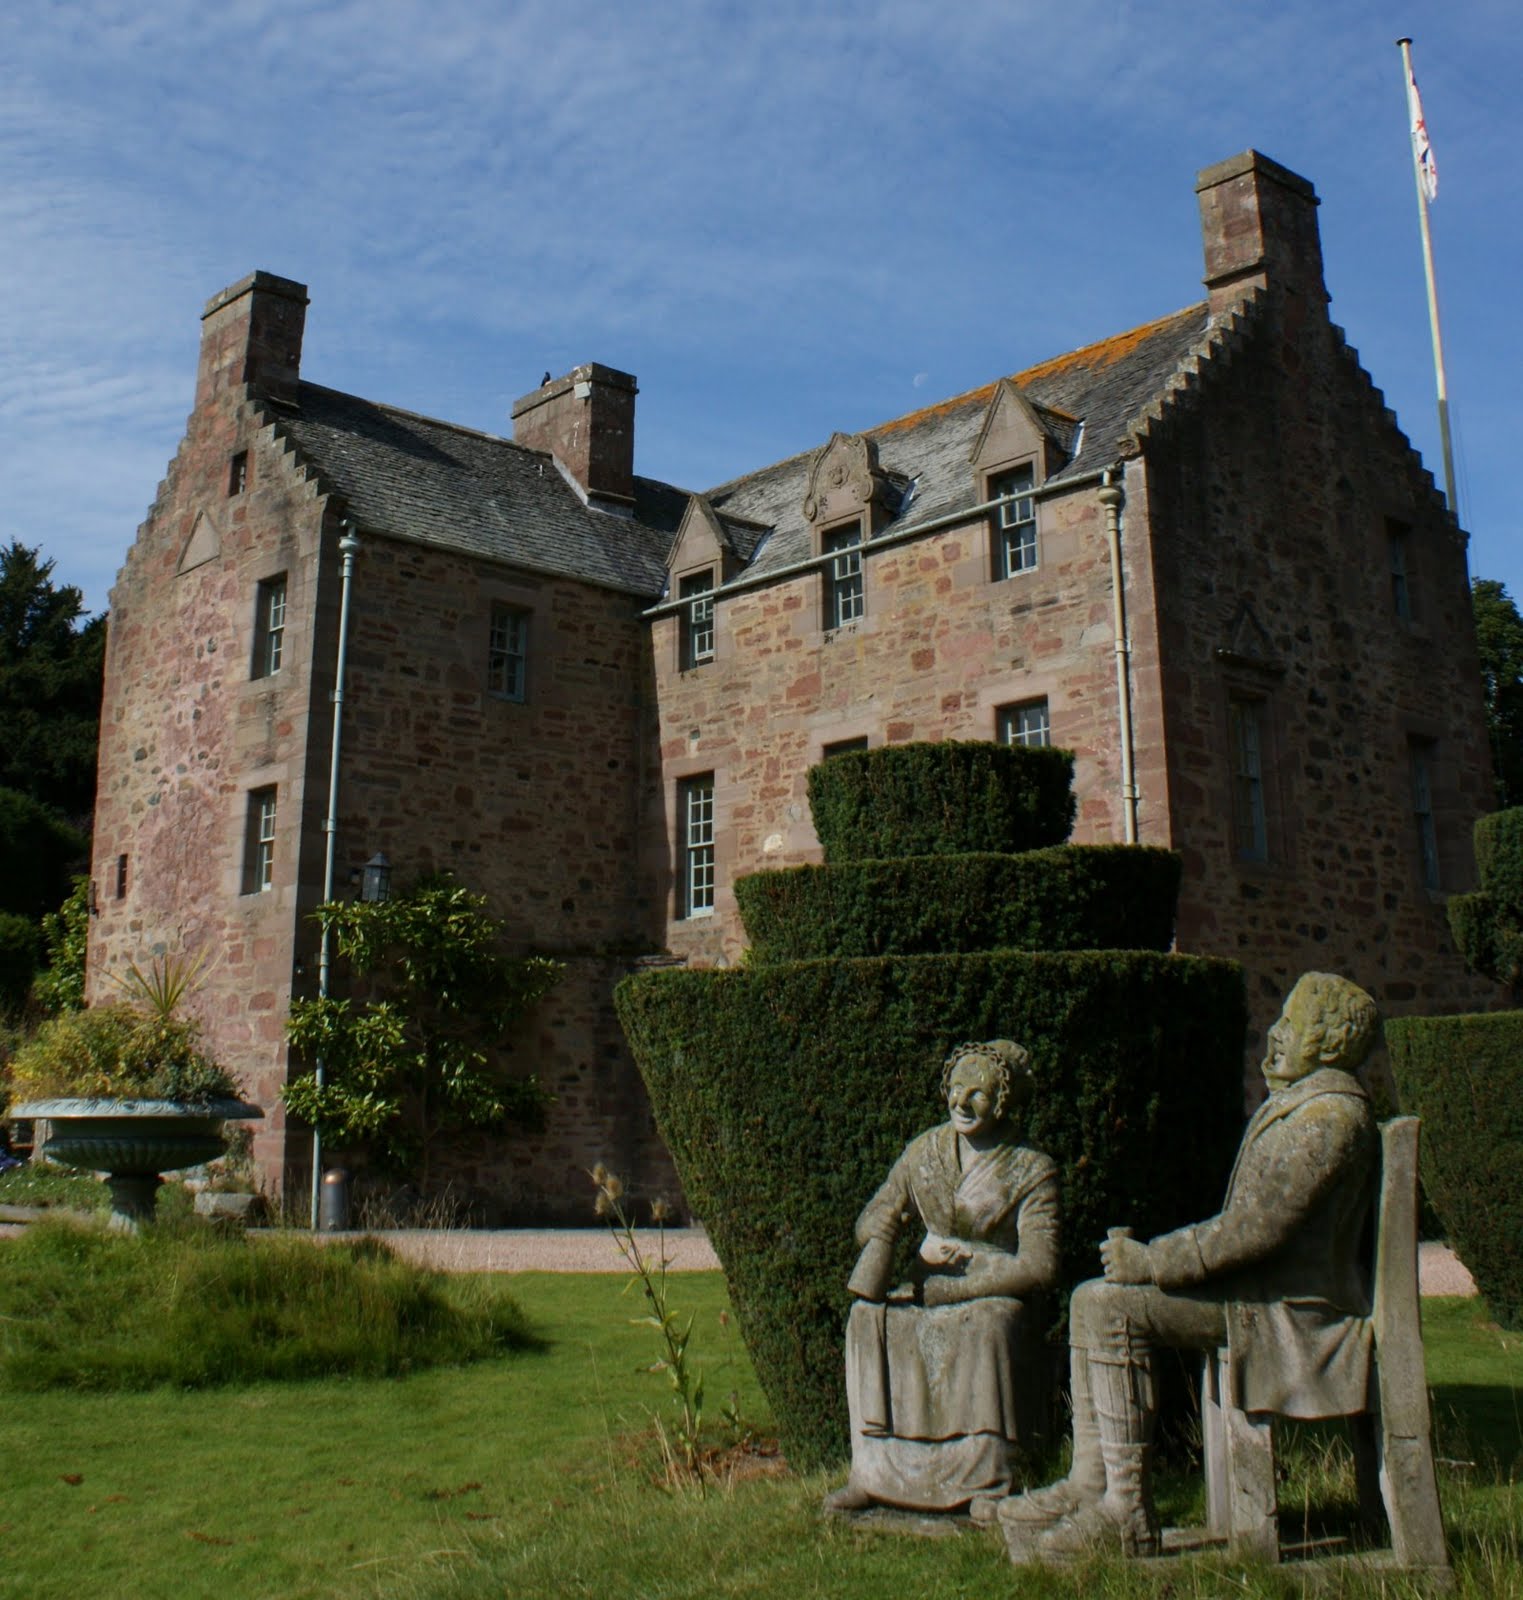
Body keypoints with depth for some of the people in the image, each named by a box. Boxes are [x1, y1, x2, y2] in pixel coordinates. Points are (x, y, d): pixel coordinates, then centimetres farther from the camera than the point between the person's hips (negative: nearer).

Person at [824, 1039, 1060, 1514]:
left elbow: (1040, 1264, -13)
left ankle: (988, 1481, -32)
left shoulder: (1031, 1171, -6)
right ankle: (872, 1471, -25)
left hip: (995, 1295, -3)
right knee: (870, 1319, -26)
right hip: (929, 1292, 4)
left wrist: (955, 1289, -18)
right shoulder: (925, 1151, 6)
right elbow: (873, 1221, 9)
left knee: (984, 1325, -37)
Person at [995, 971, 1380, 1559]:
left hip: (1288, 1306, -10)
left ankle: (1126, 1511, -17)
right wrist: (1153, 1256, 9)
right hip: (1259, 1287, 10)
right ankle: (1089, 1484, -2)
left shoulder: (1329, 1114, -17)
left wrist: (1151, 1262, -18)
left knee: (1114, 1307, -22)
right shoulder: (1296, 1103, 18)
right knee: (1092, 1298, 1)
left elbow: (1257, 1229, -24)